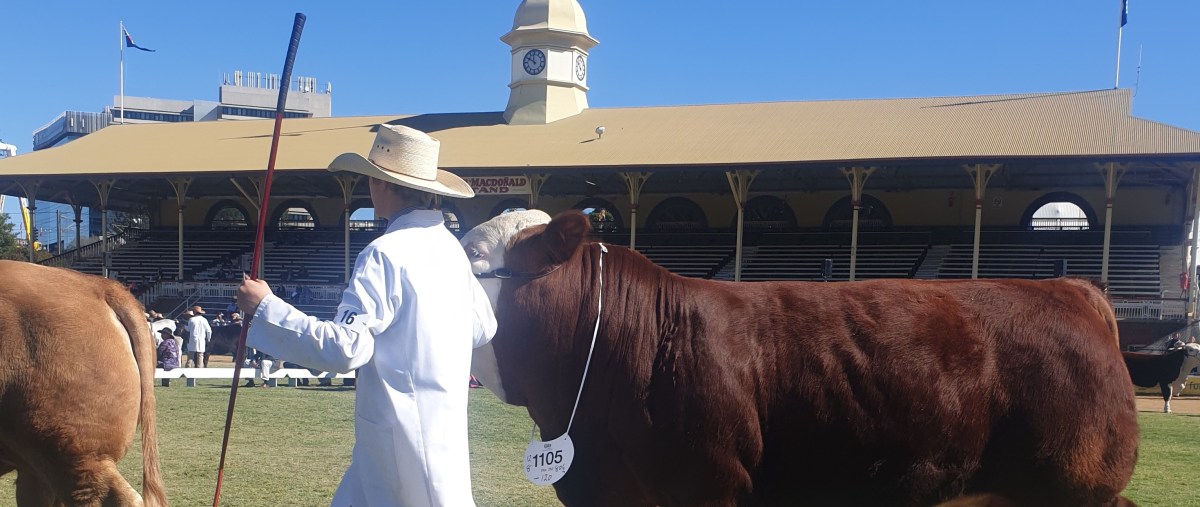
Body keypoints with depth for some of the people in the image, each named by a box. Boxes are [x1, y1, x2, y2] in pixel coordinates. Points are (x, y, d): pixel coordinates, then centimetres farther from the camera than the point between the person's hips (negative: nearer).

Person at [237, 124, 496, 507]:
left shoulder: (385, 253, -18)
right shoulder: (450, 246, 6)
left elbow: (344, 348, -25)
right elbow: (483, 328, 15)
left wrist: (264, 308, -18)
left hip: (405, 430, -8)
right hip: (443, 417, 8)